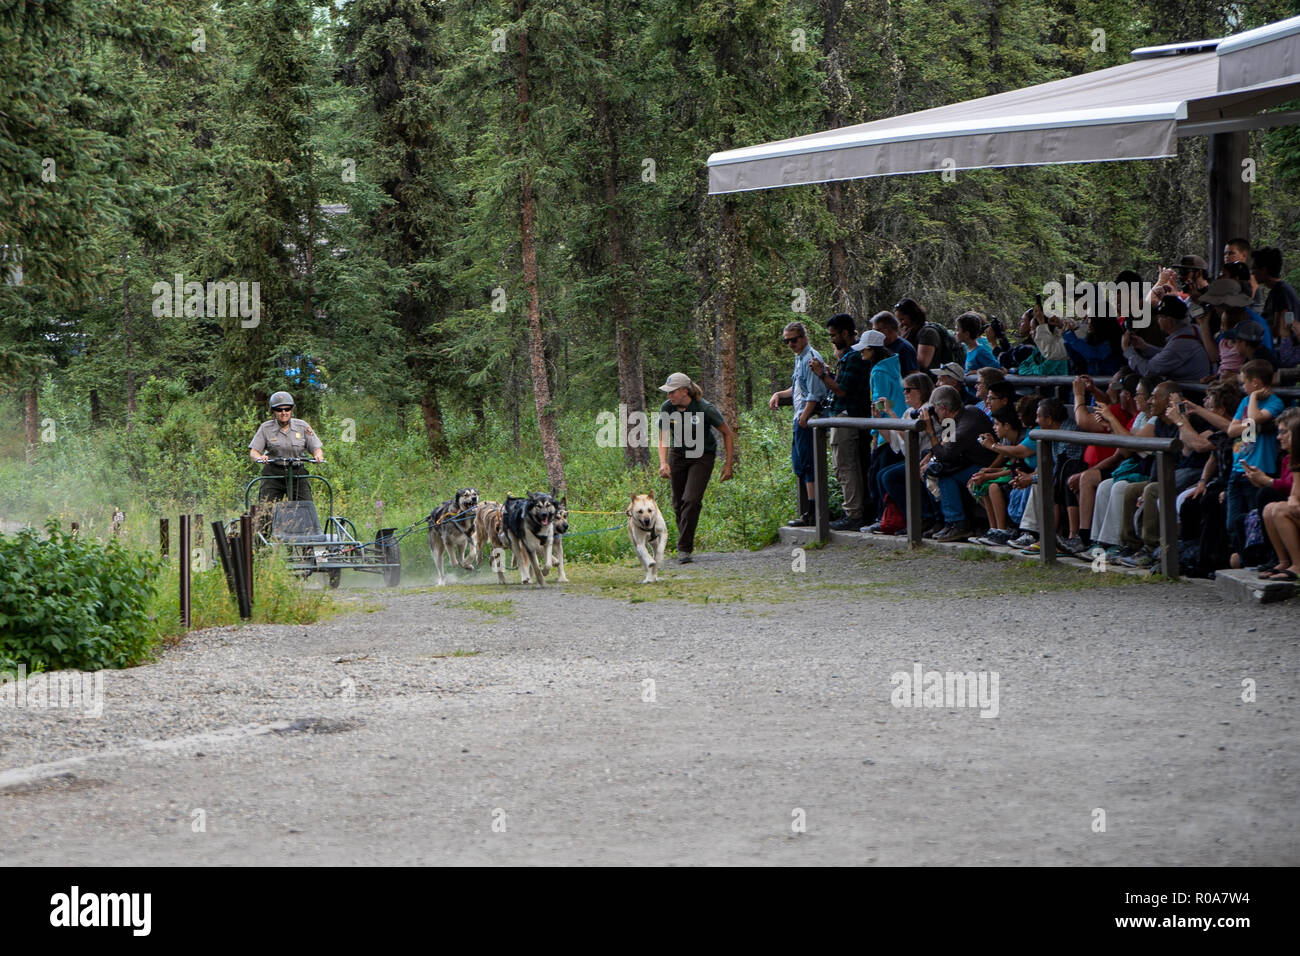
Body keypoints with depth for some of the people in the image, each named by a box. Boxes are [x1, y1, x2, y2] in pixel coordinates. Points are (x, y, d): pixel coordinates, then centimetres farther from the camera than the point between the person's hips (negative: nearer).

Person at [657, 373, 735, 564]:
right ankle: (685, 543, 27)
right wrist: (663, 463, -19)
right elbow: (663, 438, -2)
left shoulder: (705, 409, -23)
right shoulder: (667, 408, -12)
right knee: (679, 504, 6)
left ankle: (684, 549, -15)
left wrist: (728, 464, -9)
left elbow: (728, 433, -10)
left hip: (702, 457, -4)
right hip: (677, 455, 4)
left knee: (691, 500, -18)